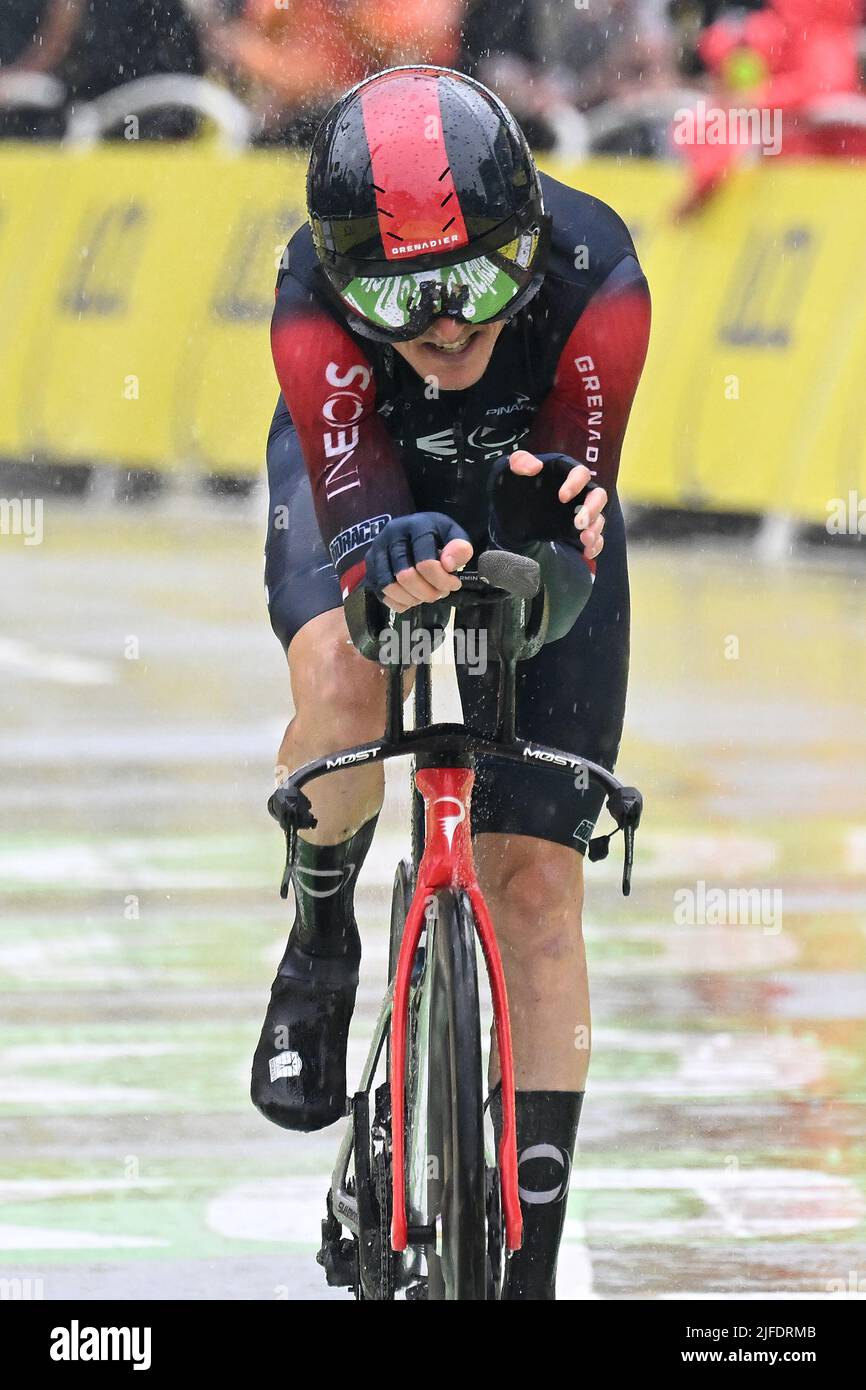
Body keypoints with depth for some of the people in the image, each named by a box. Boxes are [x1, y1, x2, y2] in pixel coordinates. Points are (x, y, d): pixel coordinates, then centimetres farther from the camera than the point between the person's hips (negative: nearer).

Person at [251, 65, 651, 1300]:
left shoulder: (592, 273, -36)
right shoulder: (316, 300, -36)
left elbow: (563, 576, -33)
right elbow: (352, 506, -42)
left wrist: (559, 532, -57)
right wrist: (384, 560, -66)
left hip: (527, 496, 0)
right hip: (367, 481, 0)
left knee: (536, 887, -6)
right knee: (340, 691, -35)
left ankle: (529, 1265, 1)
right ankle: (319, 944, -2)